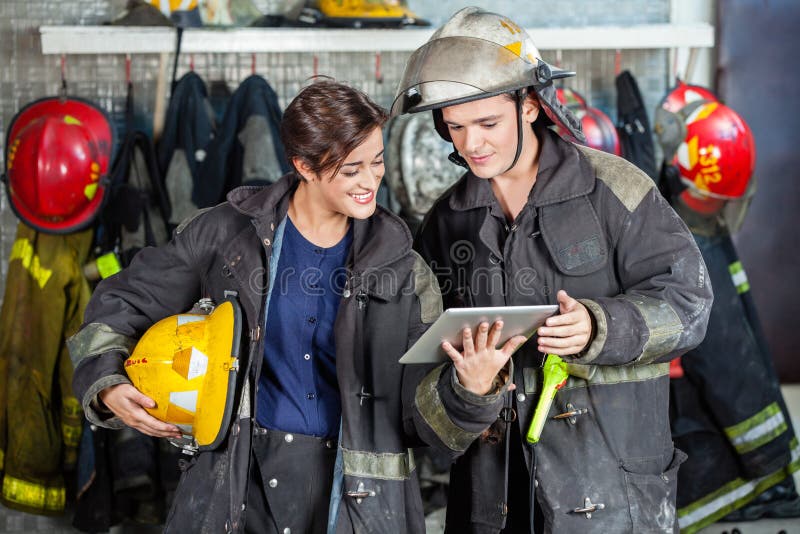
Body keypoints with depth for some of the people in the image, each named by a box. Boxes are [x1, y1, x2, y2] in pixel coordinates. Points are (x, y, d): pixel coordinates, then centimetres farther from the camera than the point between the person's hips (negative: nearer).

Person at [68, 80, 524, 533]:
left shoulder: (402, 269, 1)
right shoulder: (227, 233, -1)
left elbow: (422, 412, -2)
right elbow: (121, 305, 9)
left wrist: (472, 390, -23)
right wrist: (108, 386, -7)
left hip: (358, 493, 0)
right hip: (239, 483, 0)